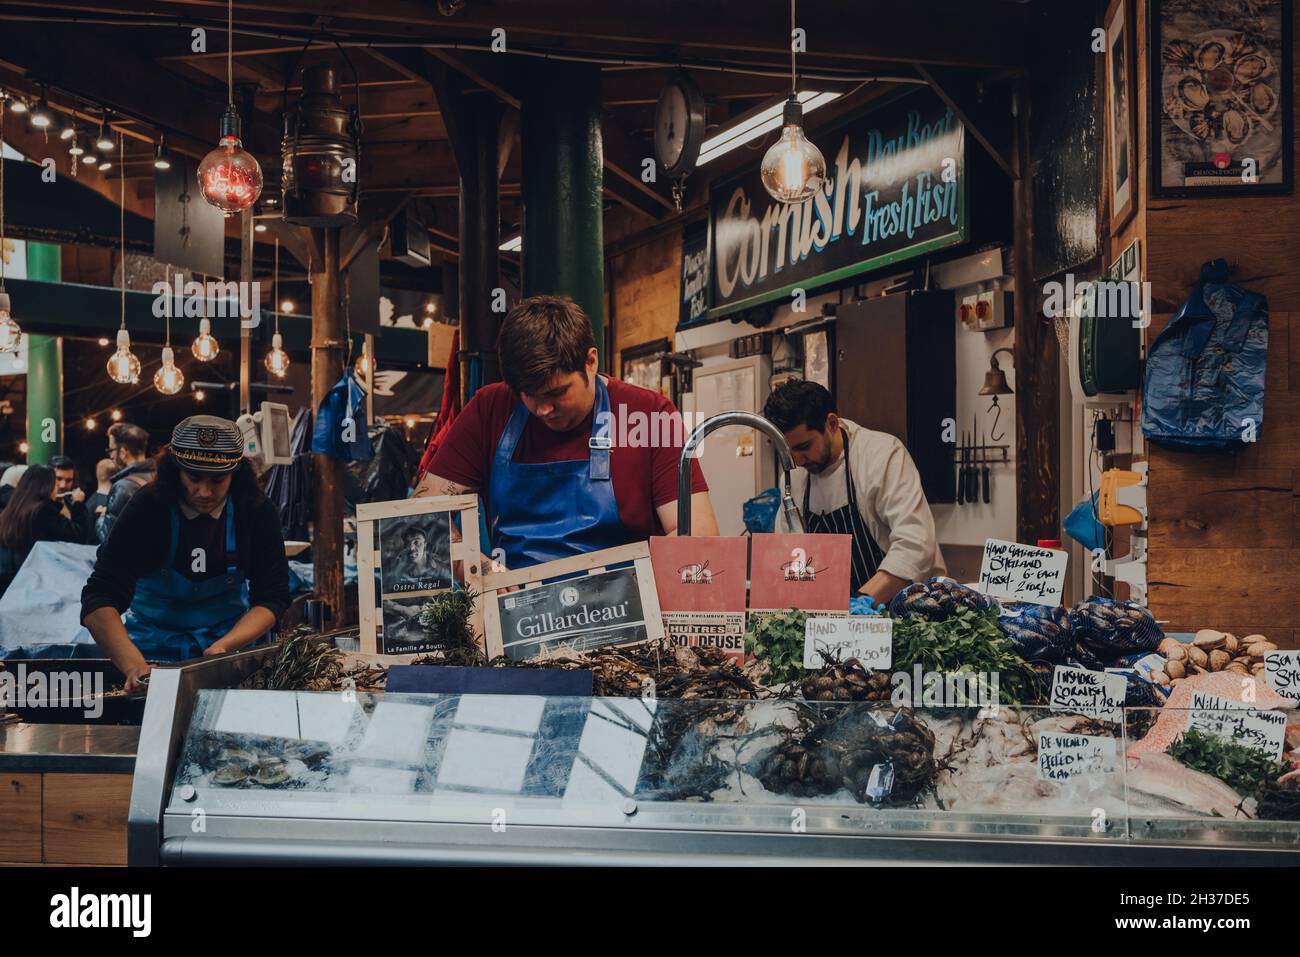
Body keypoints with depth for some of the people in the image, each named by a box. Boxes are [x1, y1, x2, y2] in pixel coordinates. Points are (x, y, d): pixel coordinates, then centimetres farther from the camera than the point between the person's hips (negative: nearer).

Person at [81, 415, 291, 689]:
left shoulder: (256, 512, -13)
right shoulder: (147, 508, -17)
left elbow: (272, 597, -10)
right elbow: (98, 600, -24)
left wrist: (224, 646, -28)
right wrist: (134, 666, -41)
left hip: (231, 638, 0)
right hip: (154, 642, 0)